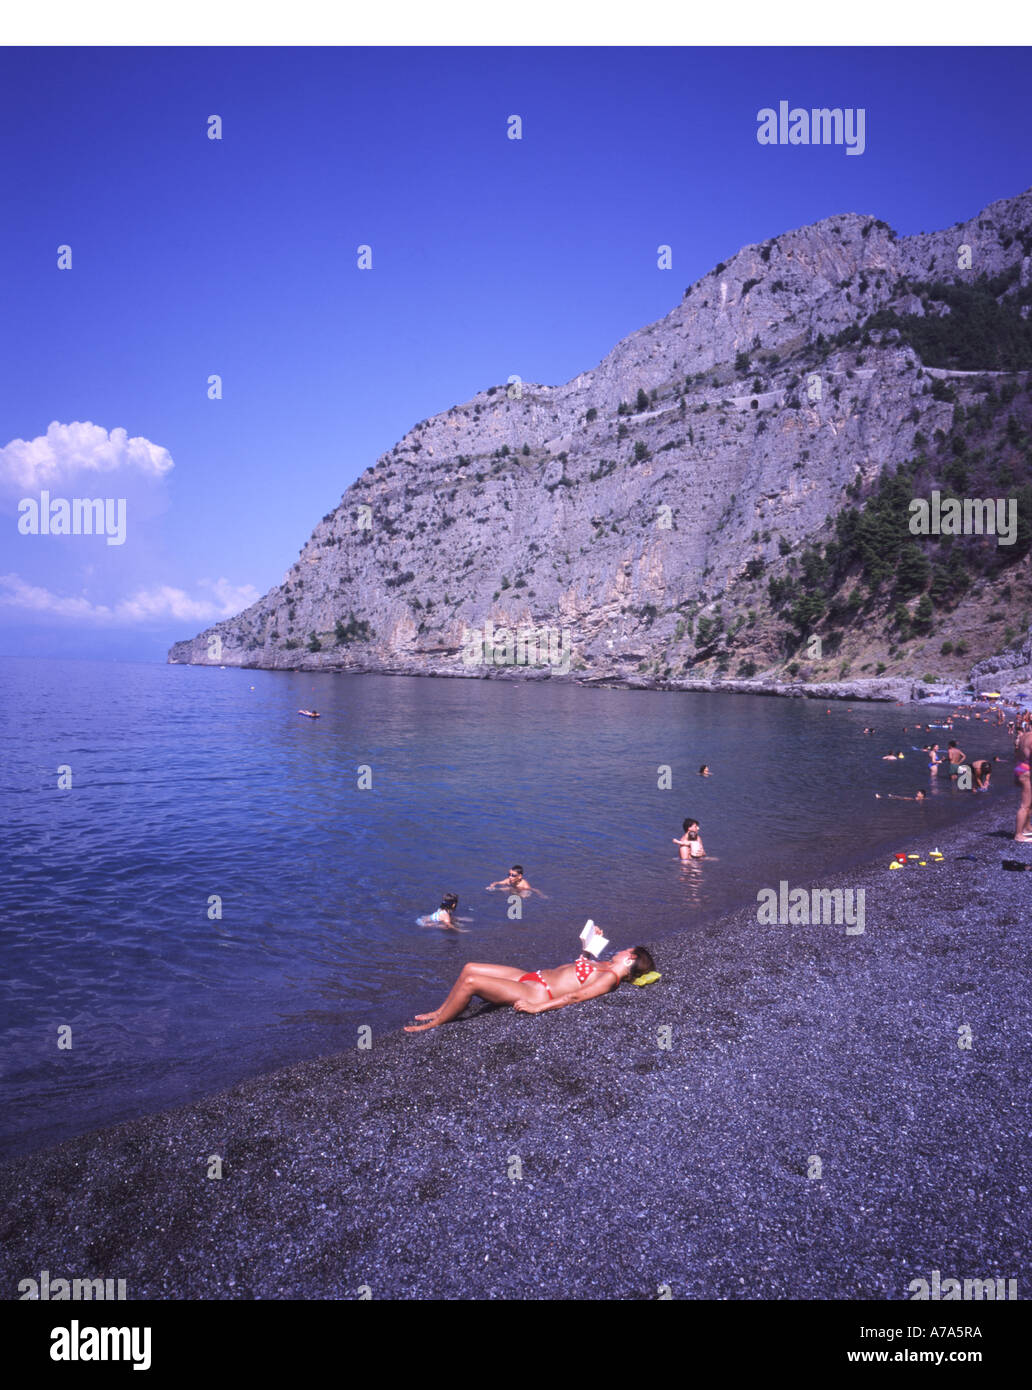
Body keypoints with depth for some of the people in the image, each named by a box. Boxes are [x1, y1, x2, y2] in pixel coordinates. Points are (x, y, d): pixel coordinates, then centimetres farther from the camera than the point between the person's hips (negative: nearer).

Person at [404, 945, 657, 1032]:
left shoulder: (609, 977, -14)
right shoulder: (605, 966, 16)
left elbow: (576, 996, -24)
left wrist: (537, 1008, -28)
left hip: (537, 992, -10)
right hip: (531, 977, 10)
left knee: (470, 982, -20)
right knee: (470, 968, 6)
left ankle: (432, 1025, -2)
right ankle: (439, 1012, 18)